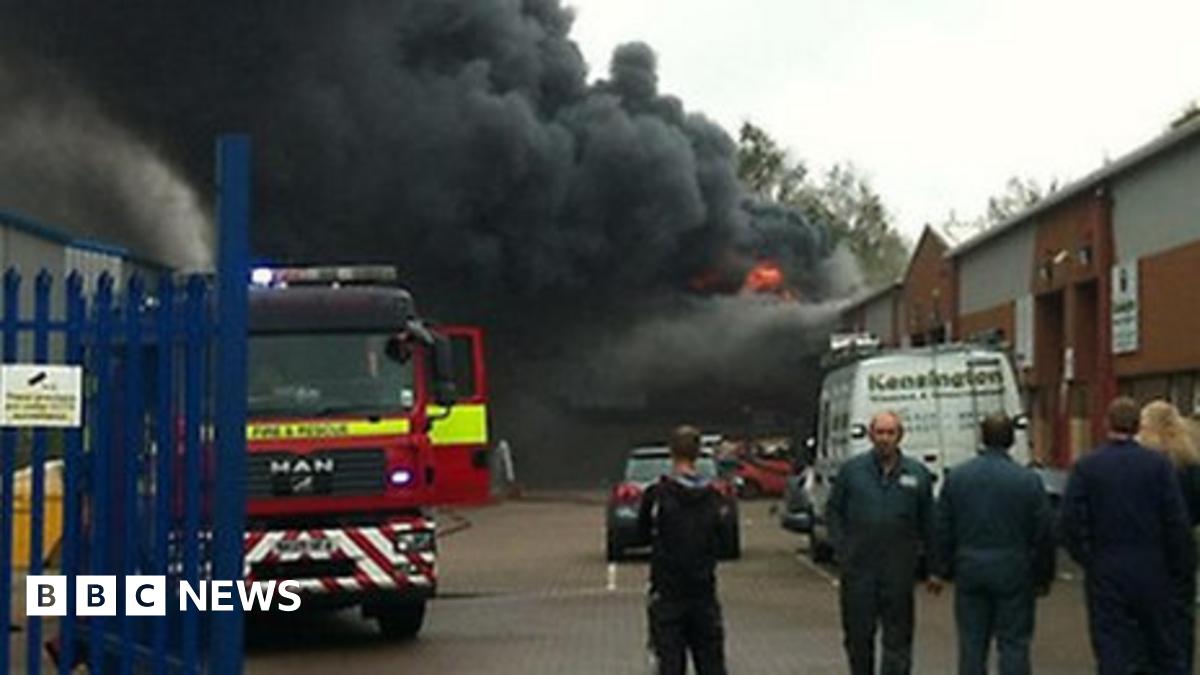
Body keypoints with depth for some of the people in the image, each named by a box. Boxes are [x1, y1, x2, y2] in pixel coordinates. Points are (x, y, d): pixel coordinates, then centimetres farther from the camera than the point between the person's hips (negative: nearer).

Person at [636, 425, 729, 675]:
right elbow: (720, 541, 10)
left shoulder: (657, 495, -11)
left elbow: (642, 534, 3)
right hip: (704, 592, 3)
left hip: (667, 592, -3)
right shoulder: (713, 496, 0)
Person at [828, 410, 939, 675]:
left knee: (897, 637, 1)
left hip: (899, 571, 0)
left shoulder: (917, 474, 3)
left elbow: (928, 524, 6)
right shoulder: (852, 470, 3)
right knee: (858, 634, 8)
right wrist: (841, 549, -1)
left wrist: (934, 569, 4)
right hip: (858, 568, 0)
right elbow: (834, 511, 9)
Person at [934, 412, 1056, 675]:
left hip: (970, 572, 3)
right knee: (1013, 644, 2)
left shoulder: (956, 477, 0)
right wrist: (1043, 577, 6)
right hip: (1014, 572, -3)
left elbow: (943, 530, 5)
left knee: (971, 644, 9)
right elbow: (1044, 533, -5)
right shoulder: (1028, 480, -9)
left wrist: (946, 570, 15)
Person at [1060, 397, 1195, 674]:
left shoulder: (1085, 467, -6)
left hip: (1104, 574, -1)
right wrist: (1181, 568, 4)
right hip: (1151, 571, 1)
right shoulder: (1158, 465, -6)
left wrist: (1087, 560, 6)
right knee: (1165, 650, 13)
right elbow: (1177, 523, -6)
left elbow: (1071, 523, -8)